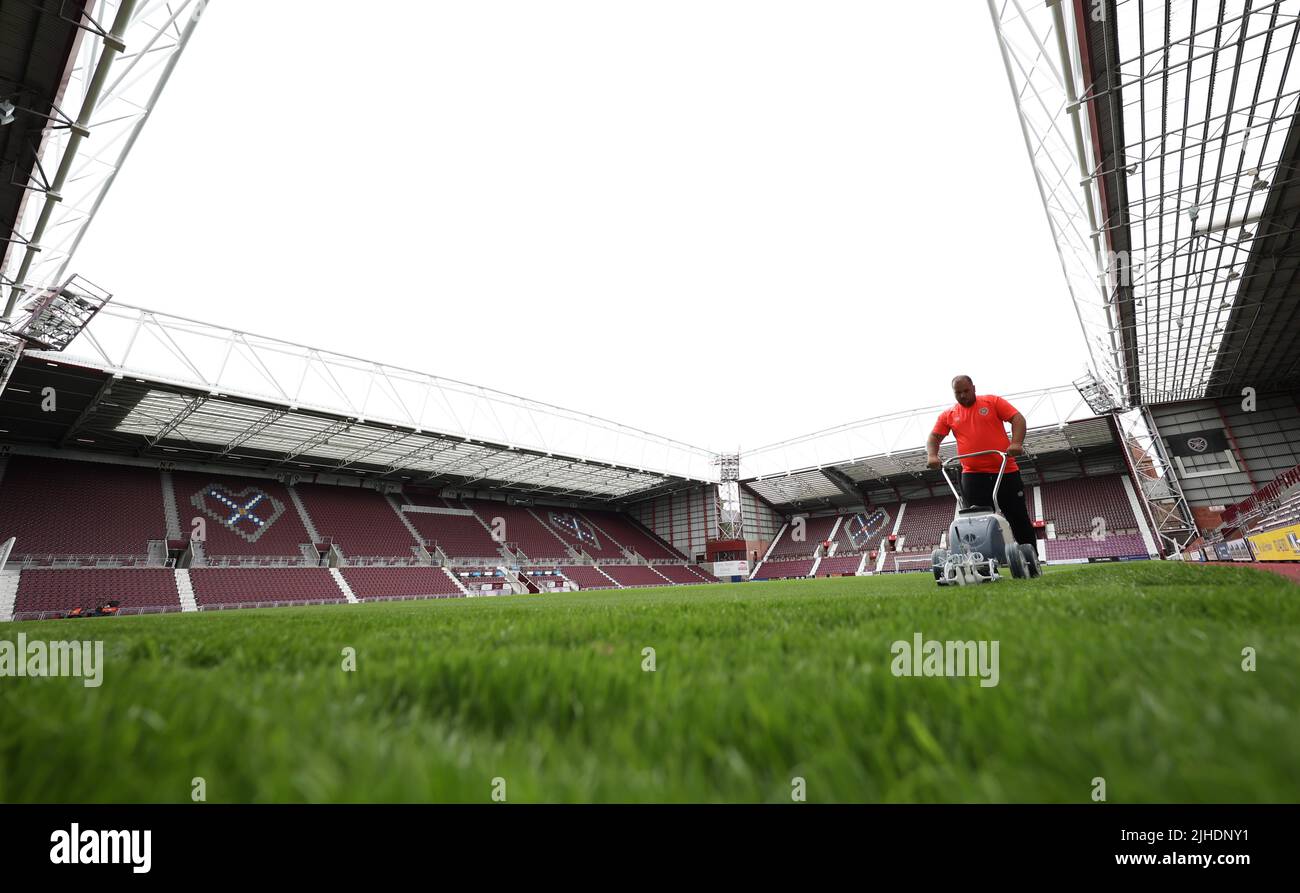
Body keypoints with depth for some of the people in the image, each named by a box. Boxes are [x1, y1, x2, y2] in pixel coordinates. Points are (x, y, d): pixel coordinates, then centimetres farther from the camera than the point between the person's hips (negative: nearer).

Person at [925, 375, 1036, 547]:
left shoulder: (992, 402, 5)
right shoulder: (947, 415, 10)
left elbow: (1018, 418, -2)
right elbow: (933, 437, 8)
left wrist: (1016, 443, -19)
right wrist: (932, 455, -13)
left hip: (1006, 471, 0)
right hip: (973, 476, 1)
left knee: (1019, 518, 7)